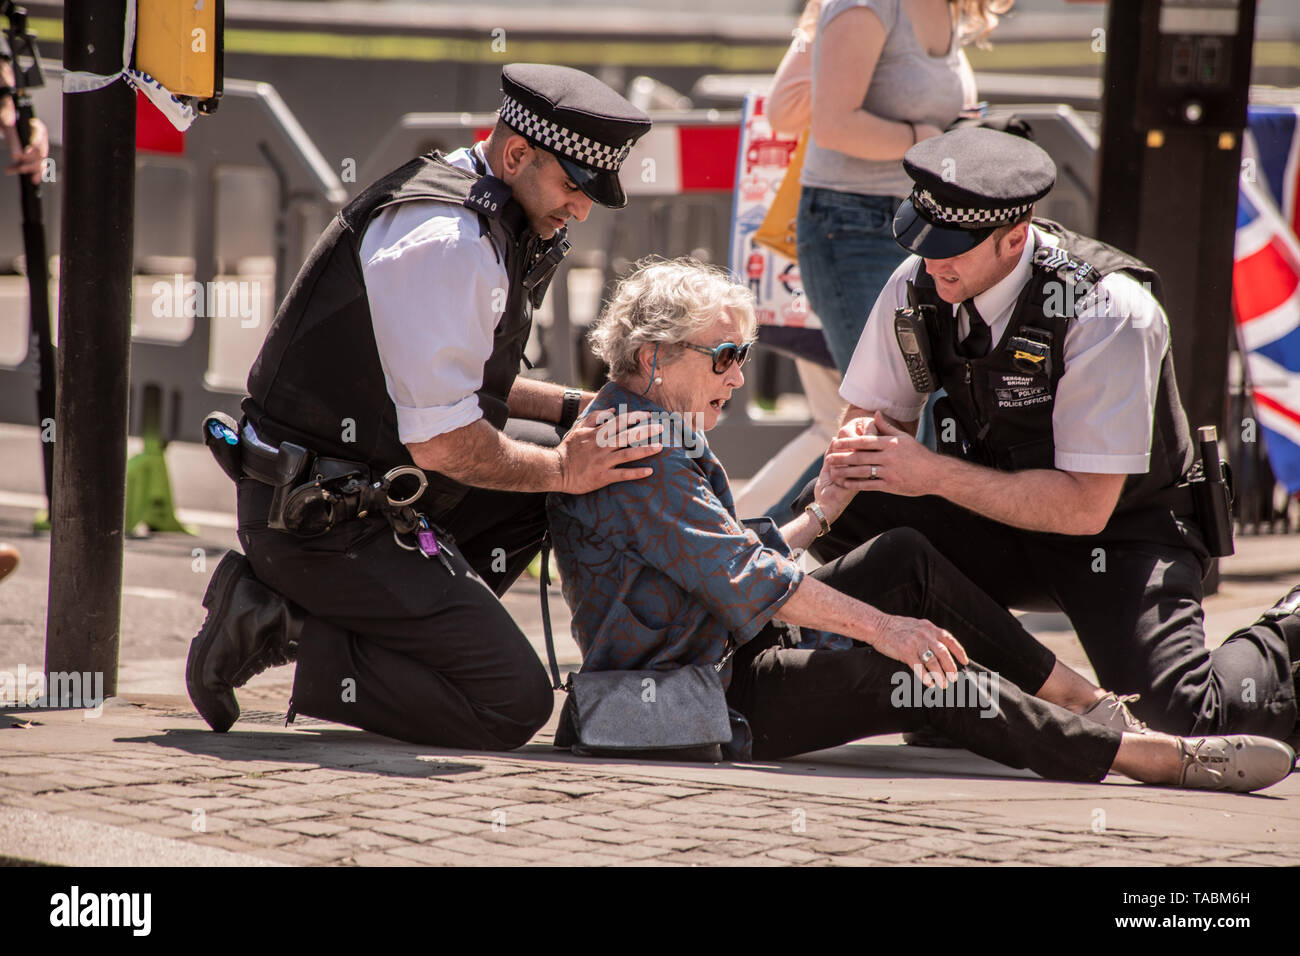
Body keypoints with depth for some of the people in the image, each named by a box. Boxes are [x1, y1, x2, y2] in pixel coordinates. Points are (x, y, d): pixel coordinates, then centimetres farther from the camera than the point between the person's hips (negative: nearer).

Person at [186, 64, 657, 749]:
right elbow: (442, 442, -22)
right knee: (514, 705, -12)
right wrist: (563, 471, -7)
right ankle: (283, 634, -7)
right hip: (325, 522, -10)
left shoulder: (477, 217, 11)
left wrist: (576, 409, 12)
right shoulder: (447, 242, -22)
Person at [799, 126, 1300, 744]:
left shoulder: (1109, 312, -27)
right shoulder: (916, 286, -10)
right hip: (1000, 522, 5)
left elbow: (1085, 508, -26)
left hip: (1121, 534, -5)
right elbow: (875, 415, 3)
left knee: (1180, 717, -27)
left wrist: (933, 474, -30)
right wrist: (858, 447, -23)